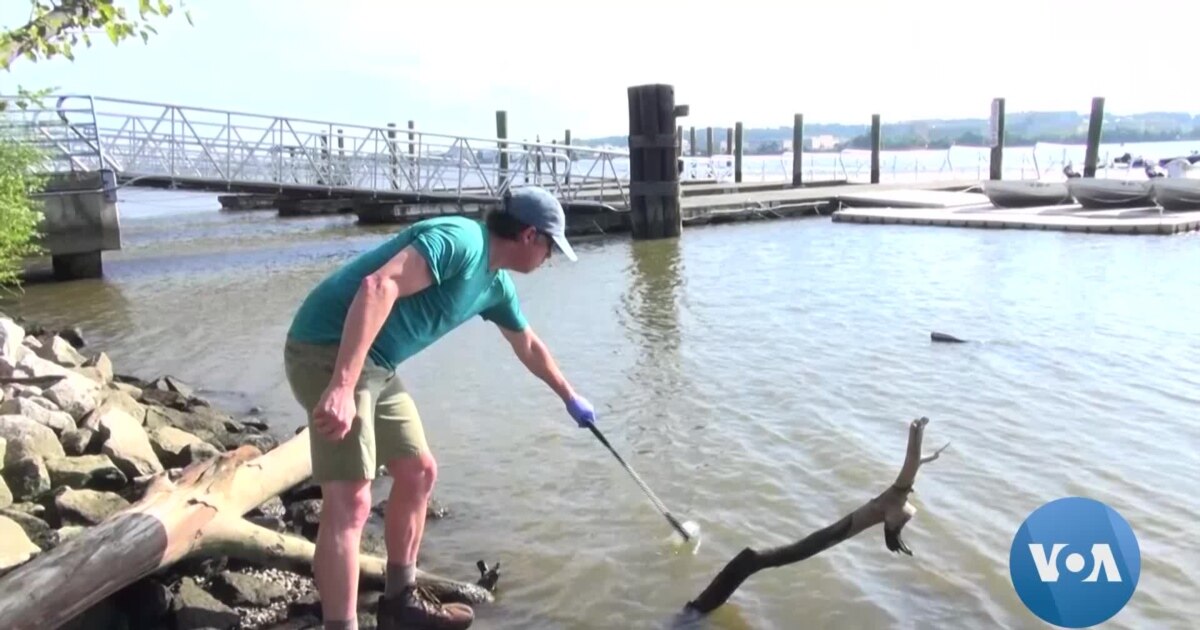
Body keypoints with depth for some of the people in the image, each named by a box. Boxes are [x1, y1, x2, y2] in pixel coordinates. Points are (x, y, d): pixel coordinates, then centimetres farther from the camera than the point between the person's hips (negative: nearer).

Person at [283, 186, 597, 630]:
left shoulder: (496, 285, 15)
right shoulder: (460, 241, -16)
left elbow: (528, 346, 32)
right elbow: (378, 287, -29)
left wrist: (569, 397, 44)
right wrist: (342, 385, -36)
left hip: (376, 366, 10)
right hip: (328, 351, -10)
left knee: (418, 472, 15)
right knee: (350, 500, -13)